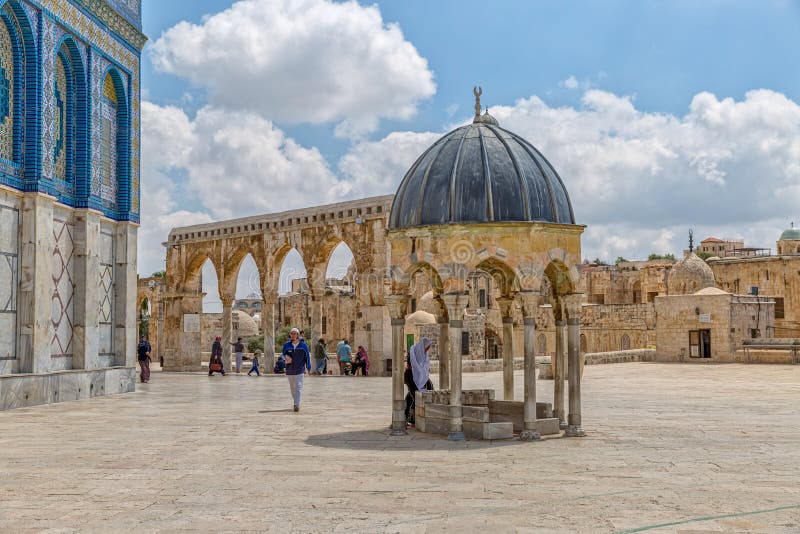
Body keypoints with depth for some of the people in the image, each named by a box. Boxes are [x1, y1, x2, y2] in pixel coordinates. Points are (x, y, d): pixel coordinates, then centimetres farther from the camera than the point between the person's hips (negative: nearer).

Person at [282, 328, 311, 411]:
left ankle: (297, 405, -19)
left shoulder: (303, 345, -2)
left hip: (300, 370, -3)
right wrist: (286, 359, -12)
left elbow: (307, 357, 5)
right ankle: (296, 403, 27)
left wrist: (309, 368, 8)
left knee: (298, 387, -13)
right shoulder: (287, 345, 2)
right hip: (290, 370, 3)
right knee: (292, 388, 12)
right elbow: (283, 355, 11)